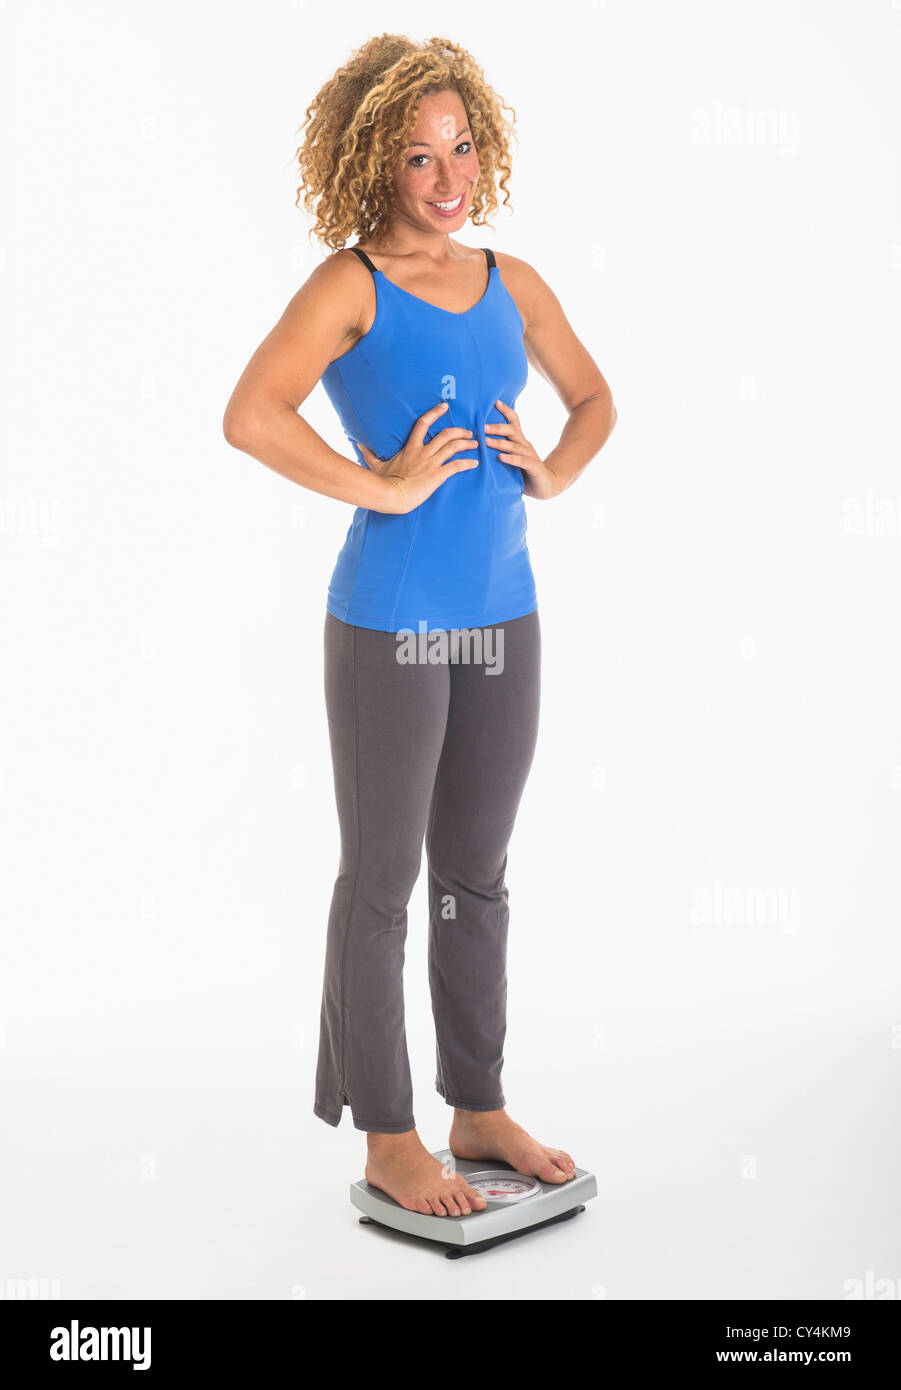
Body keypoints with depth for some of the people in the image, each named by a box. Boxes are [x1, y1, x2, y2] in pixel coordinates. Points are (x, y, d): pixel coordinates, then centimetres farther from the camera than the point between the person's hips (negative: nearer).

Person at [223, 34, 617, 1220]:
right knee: (381, 880, 5)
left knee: (477, 874, 15)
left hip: (503, 619, 6)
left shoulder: (513, 286, 9)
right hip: (390, 625, -6)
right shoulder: (351, 285, -8)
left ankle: (480, 1110, 30)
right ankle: (388, 1141, 18)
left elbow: (593, 398, 23)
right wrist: (383, 487, -18)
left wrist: (553, 476, 5)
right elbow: (251, 418, -23)